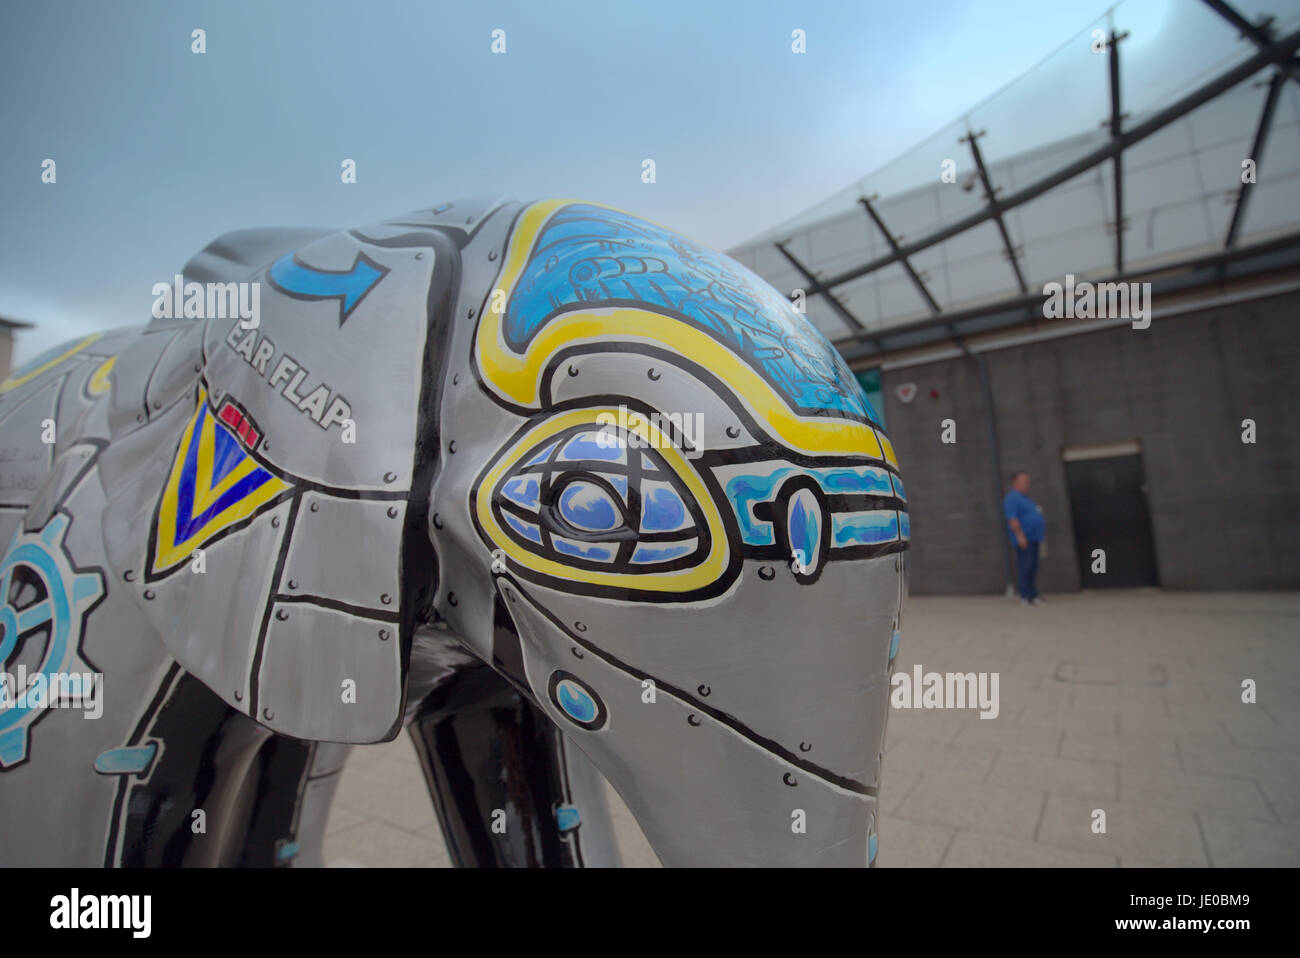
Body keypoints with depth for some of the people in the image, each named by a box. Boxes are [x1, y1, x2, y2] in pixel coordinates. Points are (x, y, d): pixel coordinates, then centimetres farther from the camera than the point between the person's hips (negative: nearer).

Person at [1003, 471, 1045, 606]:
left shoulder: (1025, 498, 22)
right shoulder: (1012, 498, -9)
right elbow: (1012, 519, -18)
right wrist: (1020, 535, -24)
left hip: (1034, 539, 10)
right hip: (1024, 539, -10)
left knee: (1033, 568, 11)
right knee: (1025, 567, -10)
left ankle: (1033, 595, 16)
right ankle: (1025, 597, -8)